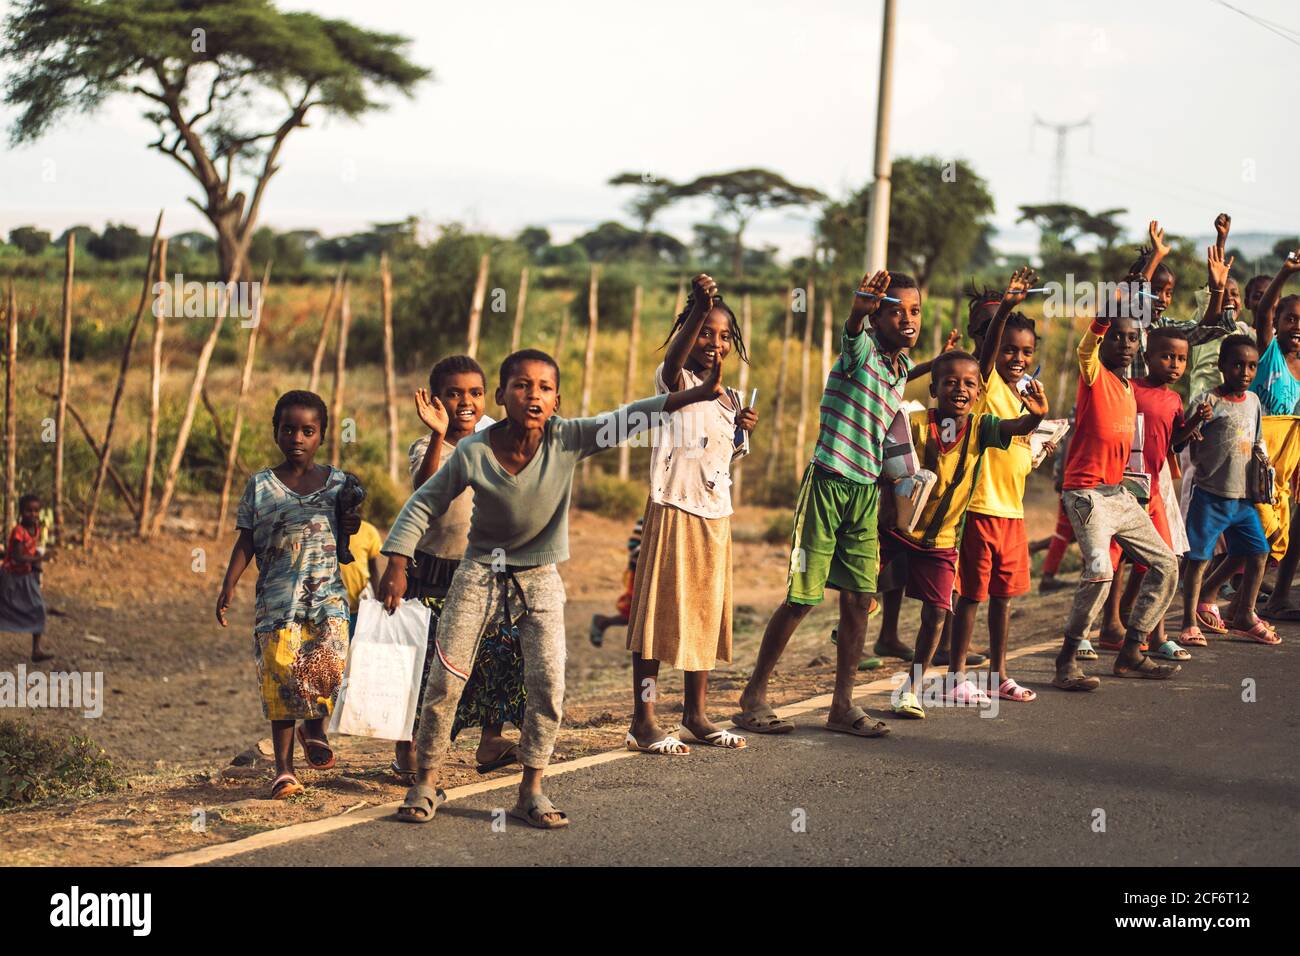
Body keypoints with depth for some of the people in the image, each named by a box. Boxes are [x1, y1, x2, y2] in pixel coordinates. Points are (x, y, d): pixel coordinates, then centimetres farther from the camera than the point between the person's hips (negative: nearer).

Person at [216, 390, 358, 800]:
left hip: (328, 595, 0)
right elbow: (246, 540, 6)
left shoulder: (338, 482, 10)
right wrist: (229, 584, -5)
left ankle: (315, 726, 12)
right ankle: (284, 768, 3)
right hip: (277, 598, 0)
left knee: (328, 663, -19)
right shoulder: (259, 486, 7)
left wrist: (353, 528, -5)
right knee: (281, 676, -5)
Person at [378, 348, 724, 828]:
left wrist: (695, 395, -36)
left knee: (549, 684, -7)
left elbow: (626, 420, -26)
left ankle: (531, 791, 7)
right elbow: (424, 505, -8)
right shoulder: (473, 452, -19)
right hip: (481, 572, -1)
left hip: (540, 577, 1)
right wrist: (396, 567, -11)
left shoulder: (567, 439, -18)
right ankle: (425, 783, 14)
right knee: (445, 680, -1)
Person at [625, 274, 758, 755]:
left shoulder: (728, 397, 14)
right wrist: (699, 307, -49)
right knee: (661, 611, -5)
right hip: (673, 511, -7)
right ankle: (643, 721, -2)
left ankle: (696, 714, 22)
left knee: (706, 613, 12)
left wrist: (742, 432, 4)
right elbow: (673, 360, -33)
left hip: (715, 516, 7)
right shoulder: (676, 381, -7)